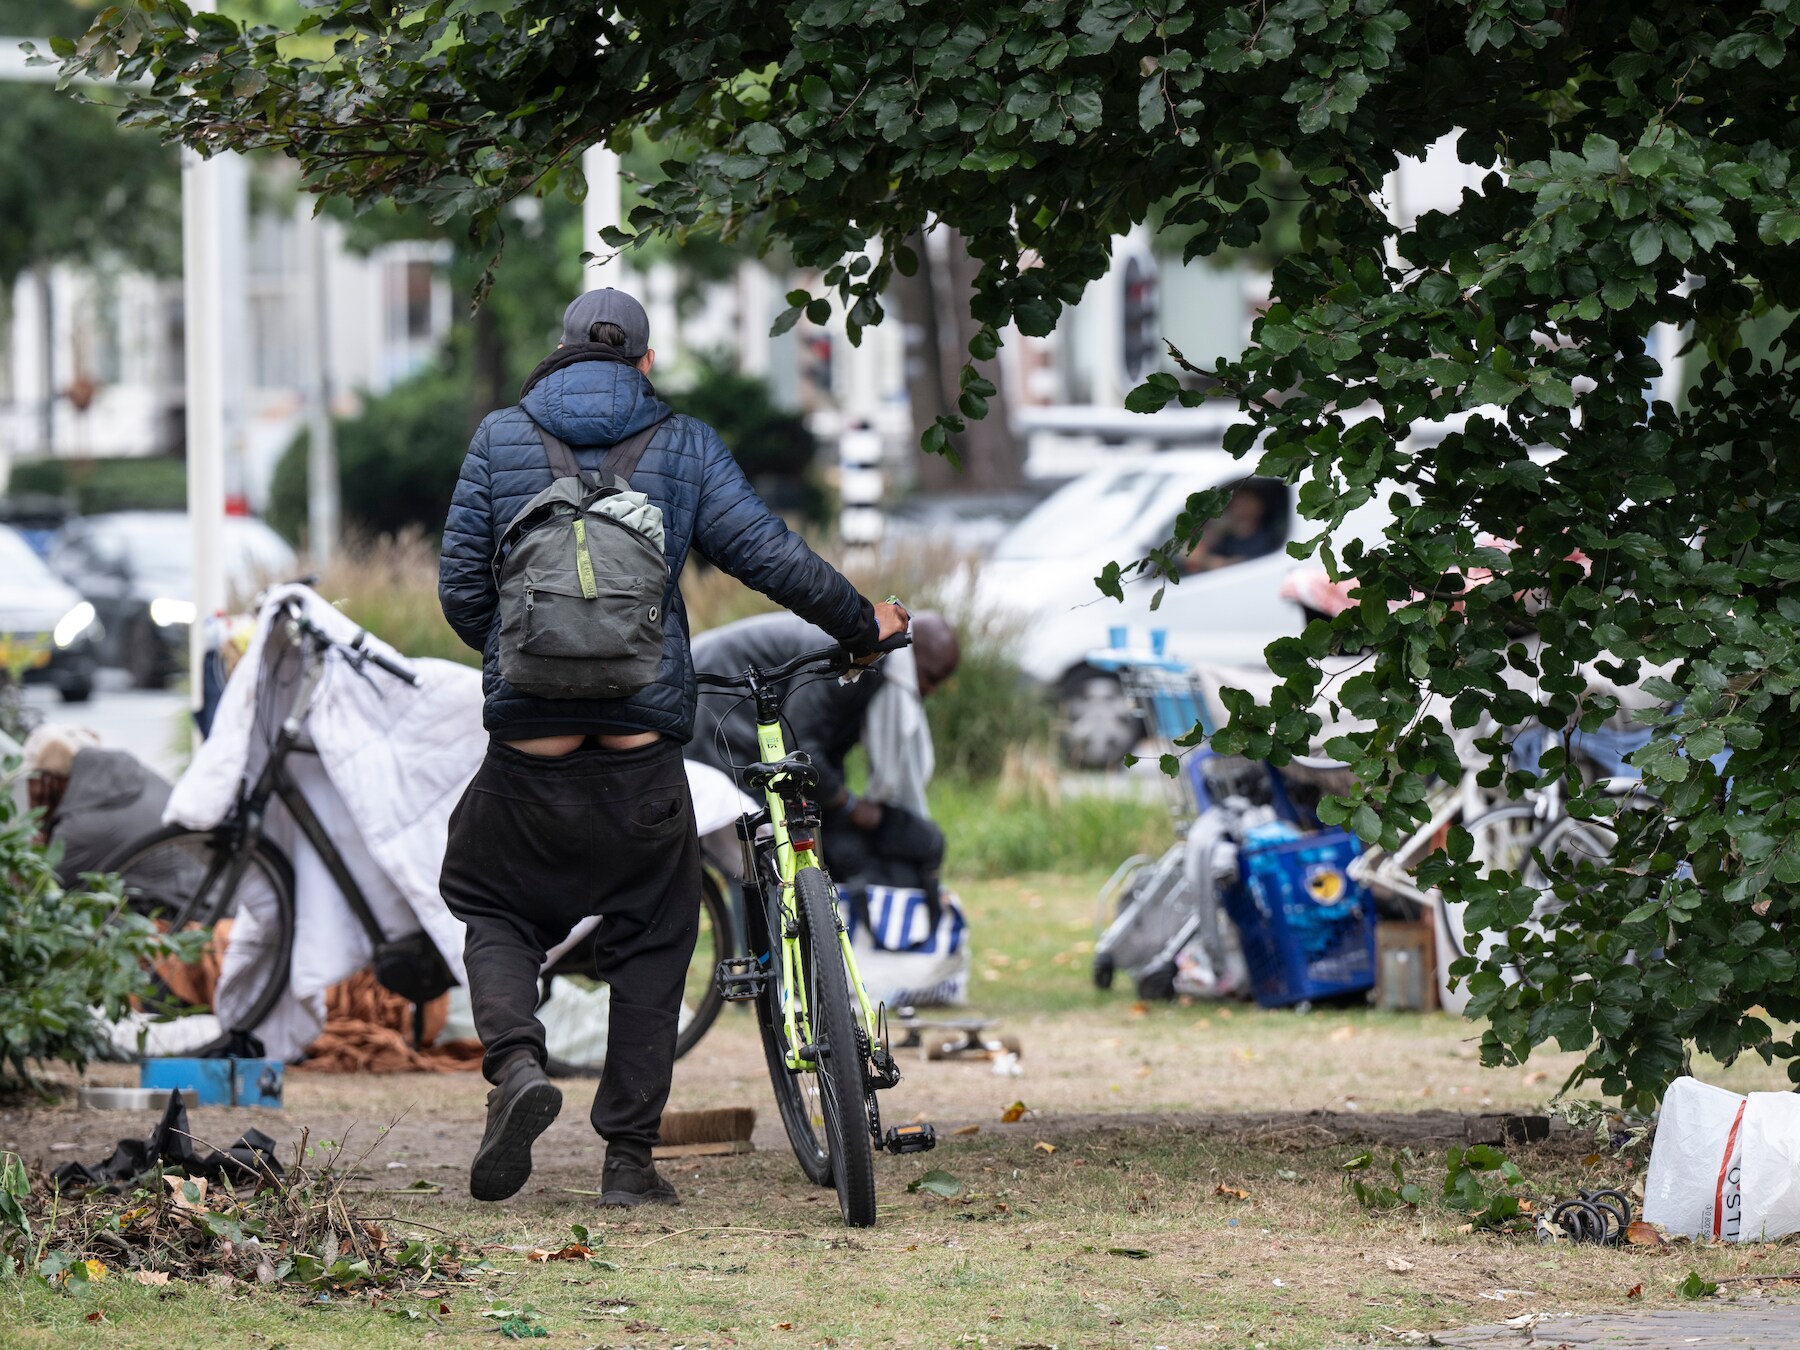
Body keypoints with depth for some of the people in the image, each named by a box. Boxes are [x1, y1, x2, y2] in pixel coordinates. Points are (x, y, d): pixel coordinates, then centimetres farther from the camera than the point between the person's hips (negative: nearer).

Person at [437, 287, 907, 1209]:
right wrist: (863, 624, 17)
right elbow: (767, 554, 1)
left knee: (493, 906, 19)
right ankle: (628, 1158, 10)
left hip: (530, 746, 0)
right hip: (642, 740, 0)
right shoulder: (682, 445, 4)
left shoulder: (501, 439, 5)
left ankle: (516, 1062, -10)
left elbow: (459, 585, 5)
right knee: (652, 940, 14)